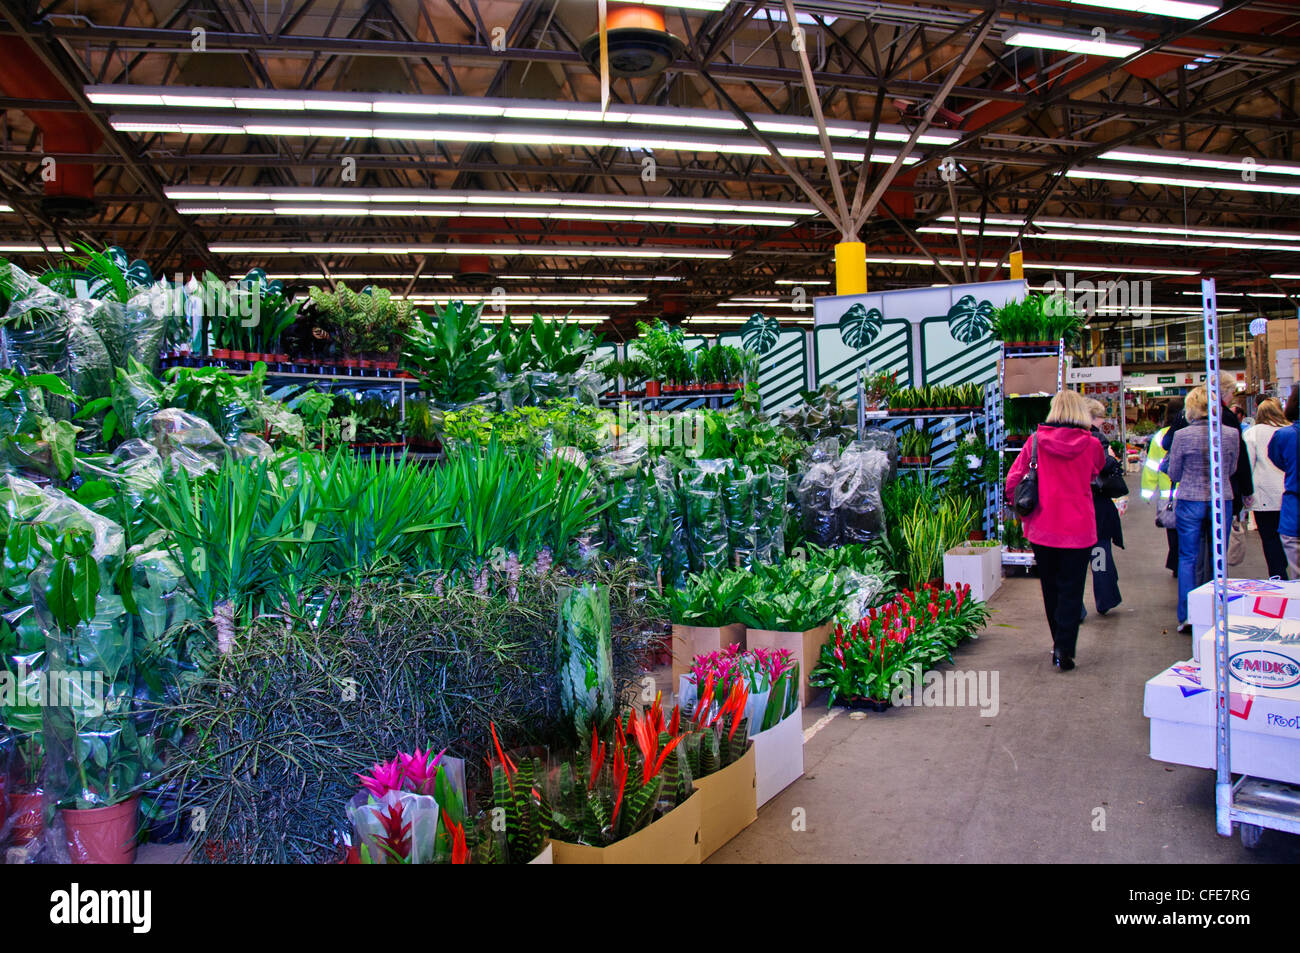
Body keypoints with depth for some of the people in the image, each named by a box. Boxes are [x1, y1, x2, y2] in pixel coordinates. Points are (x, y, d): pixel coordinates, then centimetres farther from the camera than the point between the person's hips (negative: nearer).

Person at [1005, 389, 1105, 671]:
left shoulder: (1036, 440, -5)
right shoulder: (1091, 444, -5)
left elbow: (1012, 481, -4)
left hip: (1042, 529, 2)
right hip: (1079, 529, -1)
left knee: (1051, 589, 16)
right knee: (1071, 590, 5)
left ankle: (1059, 644, 28)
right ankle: (1064, 648, -4)